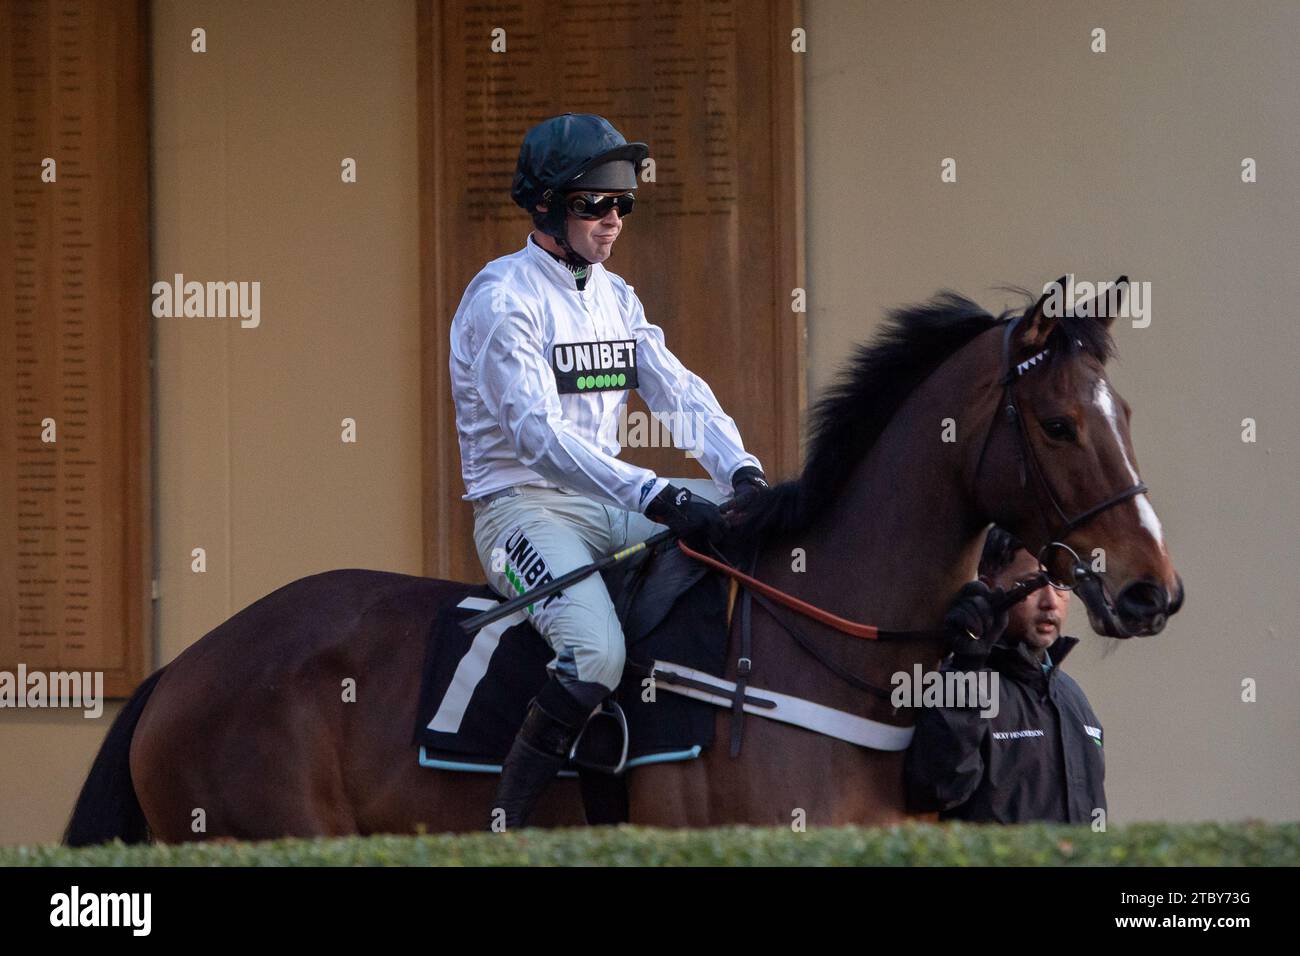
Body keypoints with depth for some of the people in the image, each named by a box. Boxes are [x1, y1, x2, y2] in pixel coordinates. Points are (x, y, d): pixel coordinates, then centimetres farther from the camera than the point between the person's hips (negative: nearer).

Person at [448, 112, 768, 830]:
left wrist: (743, 474, -15)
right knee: (595, 654, -34)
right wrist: (658, 500, -33)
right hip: (523, 508, -8)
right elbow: (538, 434, -24)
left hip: (607, 499, 8)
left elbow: (682, 393, 5)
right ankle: (504, 826, -22)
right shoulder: (503, 297, -12)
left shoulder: (614, 297, 14)